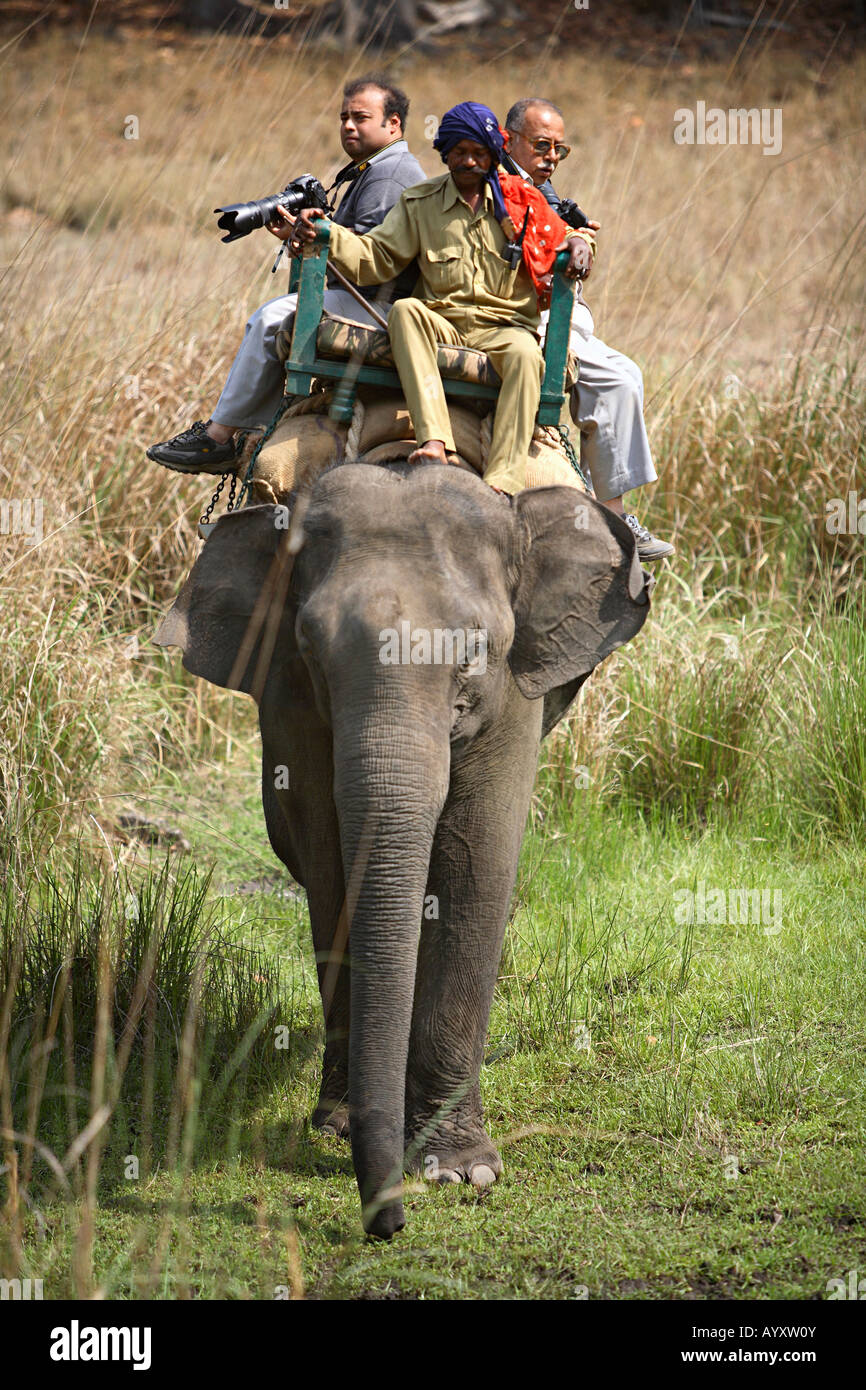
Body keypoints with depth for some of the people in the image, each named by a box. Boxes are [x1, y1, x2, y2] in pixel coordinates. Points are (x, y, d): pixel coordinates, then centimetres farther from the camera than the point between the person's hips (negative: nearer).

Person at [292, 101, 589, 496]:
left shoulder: (519, 201, 13)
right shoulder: (419, 204, 13)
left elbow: (557, 238, 23)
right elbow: (376, 258, 4)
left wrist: (576, 246, -2)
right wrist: (327, 236, -13)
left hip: (502, 328, -1)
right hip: (440, 325, 1)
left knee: (525, 354, -36)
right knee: (405, 310, -34)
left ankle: (501, 482, -44)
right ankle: (434, 444, -48)